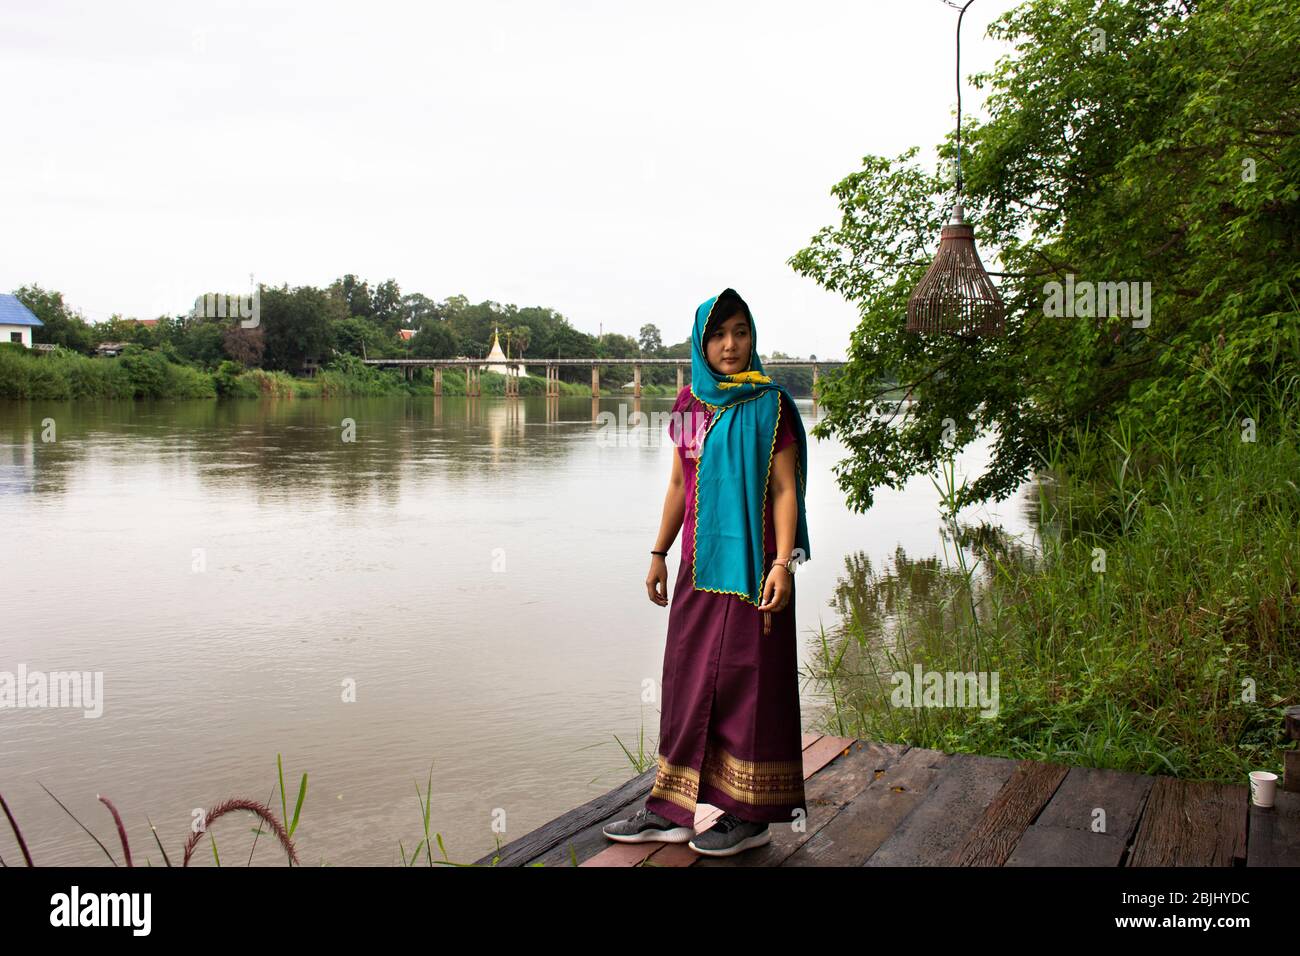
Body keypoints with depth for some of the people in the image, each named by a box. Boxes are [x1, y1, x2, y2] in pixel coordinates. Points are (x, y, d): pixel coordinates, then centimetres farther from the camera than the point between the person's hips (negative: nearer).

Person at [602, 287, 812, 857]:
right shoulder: (690, 403, 10)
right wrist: (660, 553, 14)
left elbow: (784, 489, -9)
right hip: (699, 563, 6)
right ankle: (671, 810, 19)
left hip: (748, 563, -6)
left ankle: (750, 815, 12)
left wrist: (783, 564, -18)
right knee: (687, 679, 9)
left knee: (746, 678, 0)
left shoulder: (769, 404, -5)